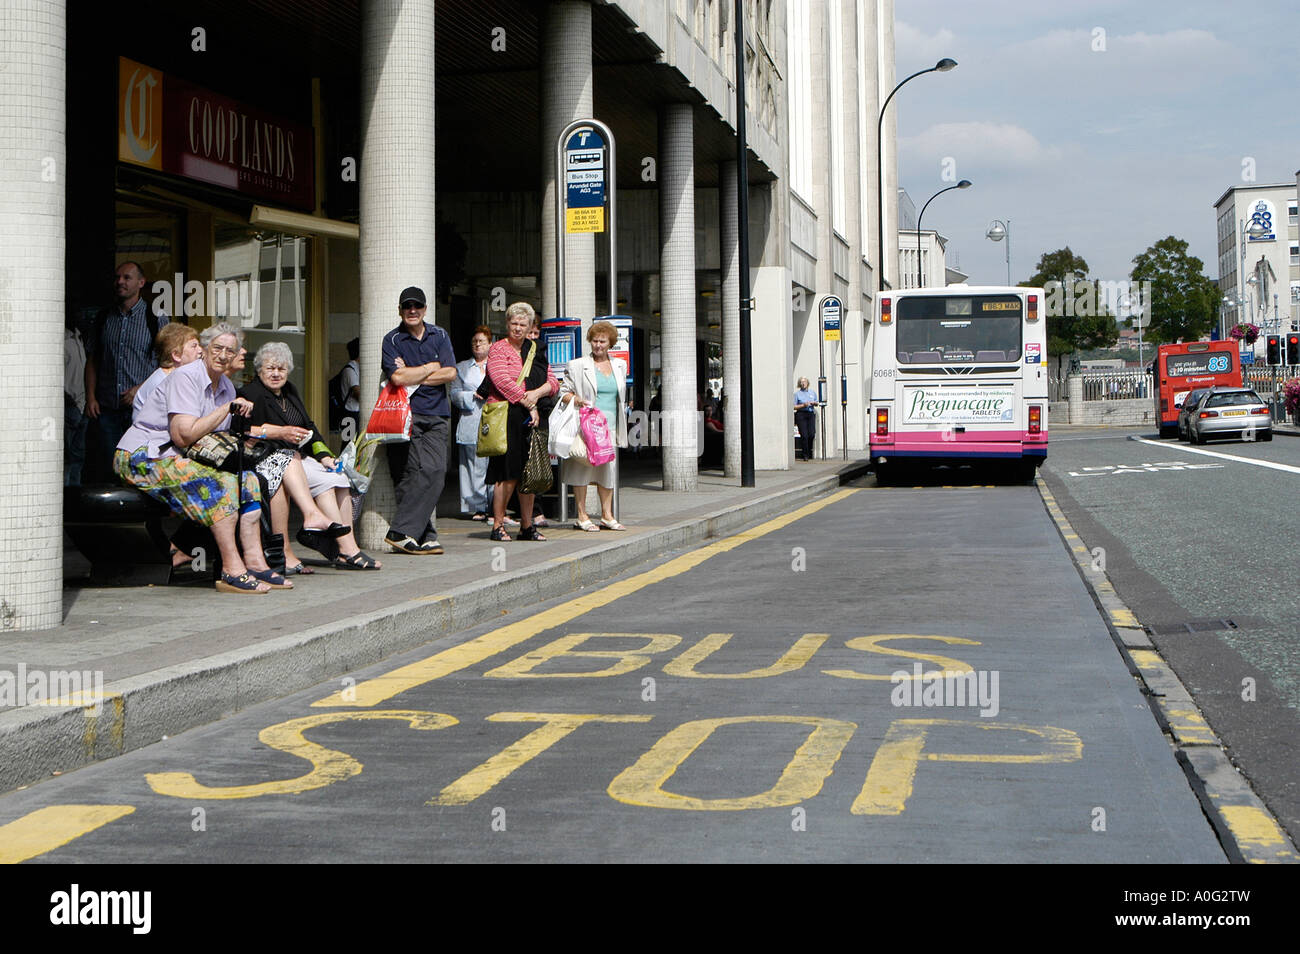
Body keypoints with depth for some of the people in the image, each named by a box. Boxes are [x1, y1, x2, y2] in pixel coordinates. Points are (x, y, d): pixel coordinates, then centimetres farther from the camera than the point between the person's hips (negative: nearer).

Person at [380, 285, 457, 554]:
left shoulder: (439, 336, 15)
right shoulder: (392, 340, 5)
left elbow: (450, 373, 3)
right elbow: (398, 377, -10)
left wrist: (413, 376, -2)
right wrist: (430, 368, 2)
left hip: (435, 415, 3)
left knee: (435, 471, -13)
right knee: (410, 474, -10)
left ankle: (401, 532, -11)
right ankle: (426, 535, -7)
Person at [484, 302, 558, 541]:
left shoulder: (535, 351, 19)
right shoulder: (498, 349, 1)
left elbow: (553, 383, 12)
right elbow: (503, 382, -12)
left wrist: (537, 393, -9)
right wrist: (529, 405, -12)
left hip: (531, 419, 6)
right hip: (506, 418, -6)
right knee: (508, 474, -9)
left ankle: (527, 525, 13)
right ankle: (498, 525, -2)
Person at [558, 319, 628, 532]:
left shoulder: (619, 366, 15)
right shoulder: (577, 366, 2)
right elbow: (563, 392, 3)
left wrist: (621, 427, 19)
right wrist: (575, 399, -18)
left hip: (610, 426, 4)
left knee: (608, 468, 5)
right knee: (582, 466, -5)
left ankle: (607, 515, 12)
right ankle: (582, 516, 0)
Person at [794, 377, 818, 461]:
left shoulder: (812, 392, 17)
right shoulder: (797, 394, 4)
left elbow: (816, 403, 25)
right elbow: (794, 407, -1)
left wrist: (814, 403, 2)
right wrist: (803, 405, -12)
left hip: (811, 414, 3)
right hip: (801, 415, -3)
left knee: (812, 434, -10)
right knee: (804, 435, -9)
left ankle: (809, 452, 10)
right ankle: (805, 455, 1)